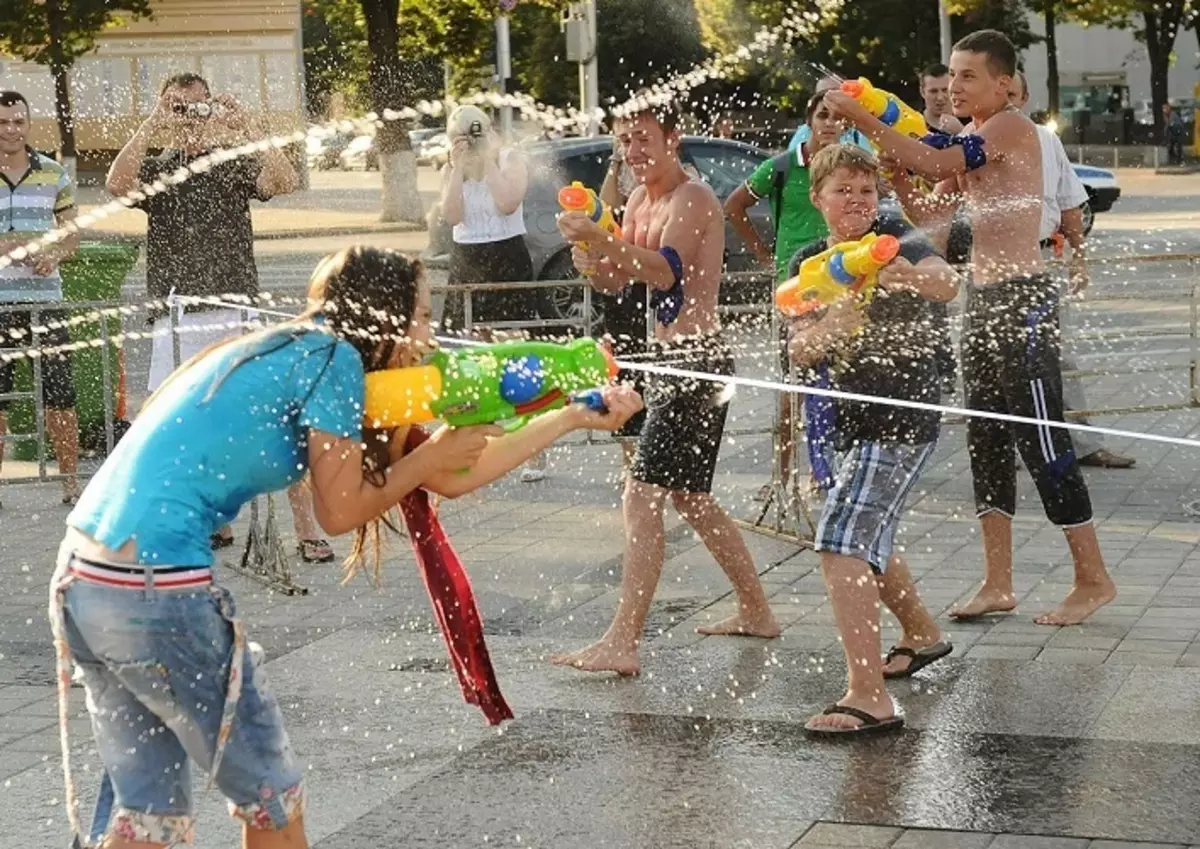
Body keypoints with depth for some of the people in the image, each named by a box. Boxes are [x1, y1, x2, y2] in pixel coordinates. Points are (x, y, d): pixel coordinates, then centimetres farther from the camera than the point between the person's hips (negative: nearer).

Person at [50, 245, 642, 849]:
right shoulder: (332, 357, -6)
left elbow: (449, 478, 20)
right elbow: (340, 512, -5)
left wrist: (574, 417, 24)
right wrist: (434, 454, 7)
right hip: (157, 591, -9)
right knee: (271, 796, 9)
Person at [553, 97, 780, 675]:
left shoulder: (692, 199, -15)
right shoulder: (641, 199, 14)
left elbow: (666, 271, -32)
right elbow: (615, 281, 16)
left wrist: (599, 238, -44)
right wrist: (589, 259, -6)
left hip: (697, 360, -11)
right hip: (670, 360, 11)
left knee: (643, 497, -15)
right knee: (689, 497, 19)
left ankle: (622, 643, -18)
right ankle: (756, 612, 31)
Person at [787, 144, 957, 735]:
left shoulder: (895, 242, -12)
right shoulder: (812, 263, 5)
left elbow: (948, 285, -31)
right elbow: (800, 352, -1)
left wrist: (904, 274, -52)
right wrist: (828, 329, -23)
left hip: (902, 418, -8)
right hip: (857, 419, 8)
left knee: (842, 542, -19)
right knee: (867, 538, 25)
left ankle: (869, 698, -23)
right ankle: (922, 634, 50)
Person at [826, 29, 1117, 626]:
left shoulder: (1012, 128, -13)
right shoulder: (967, 140, 16)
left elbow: (933, 163, -26)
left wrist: (861, 117, -23)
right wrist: (897, 179, -1)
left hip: (1022, 298, -9)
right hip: (981, 298, 10)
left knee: (1042, 440, -7)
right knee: (986, 439, 10)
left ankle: (1093, 579, 2)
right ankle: (997, 585, 16)